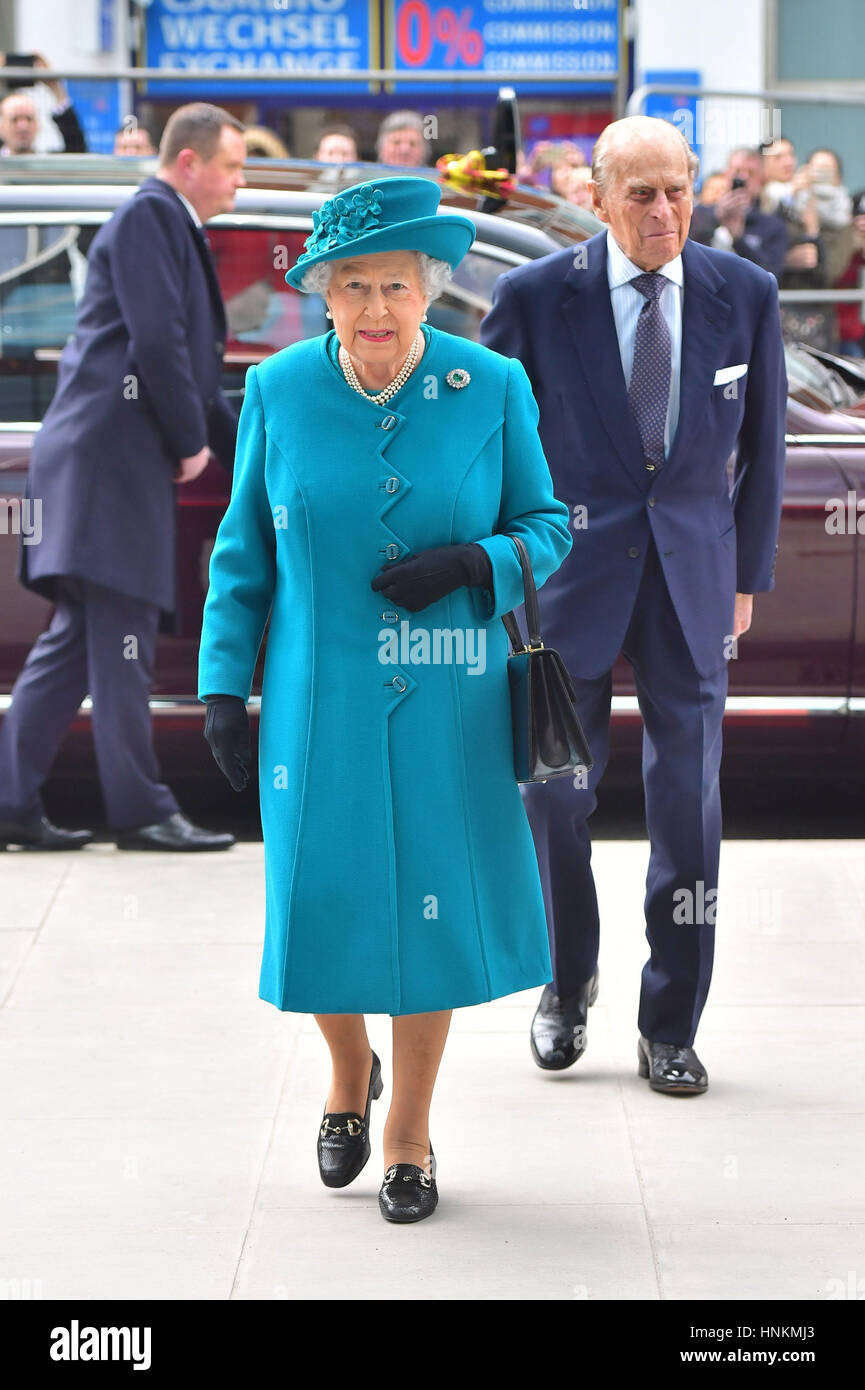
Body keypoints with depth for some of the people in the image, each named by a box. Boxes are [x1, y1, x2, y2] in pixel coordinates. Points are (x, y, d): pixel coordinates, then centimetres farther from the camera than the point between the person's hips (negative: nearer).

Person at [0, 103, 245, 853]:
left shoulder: (175, 229, 24)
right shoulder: (148, 216, -7)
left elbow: (194, 364, 29)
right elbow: (157, 342, -17)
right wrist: (190, 443, -9)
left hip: (131, 465, 10)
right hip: (112, 452, -10)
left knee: (77, 639, 9)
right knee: (121, 640, -7)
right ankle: (141, 811, -4)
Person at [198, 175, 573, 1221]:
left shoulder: (493, 389, -6)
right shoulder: (279, 391, -4)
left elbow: (546, 527, 3)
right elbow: (244, 549, 4)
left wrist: (474, 566, -17)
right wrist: (222, 686, 1)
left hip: (445, 707, 0)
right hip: (318, 704, 0)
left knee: (430, 908, 5)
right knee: (319, 906, 3)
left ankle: (410, 1130, 25)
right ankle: (350, 1072, 35)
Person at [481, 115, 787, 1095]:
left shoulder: (744, 294, 1)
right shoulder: (534, 297, -6)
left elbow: (761, 444, 10)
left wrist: (748, 570, 9)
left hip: (693, 573, 1)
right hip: (569, 567, -1)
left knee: (688, 800, 0)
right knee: (553, 789, 6)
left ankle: (670, 1028, 12)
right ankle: (567, 982, 29)